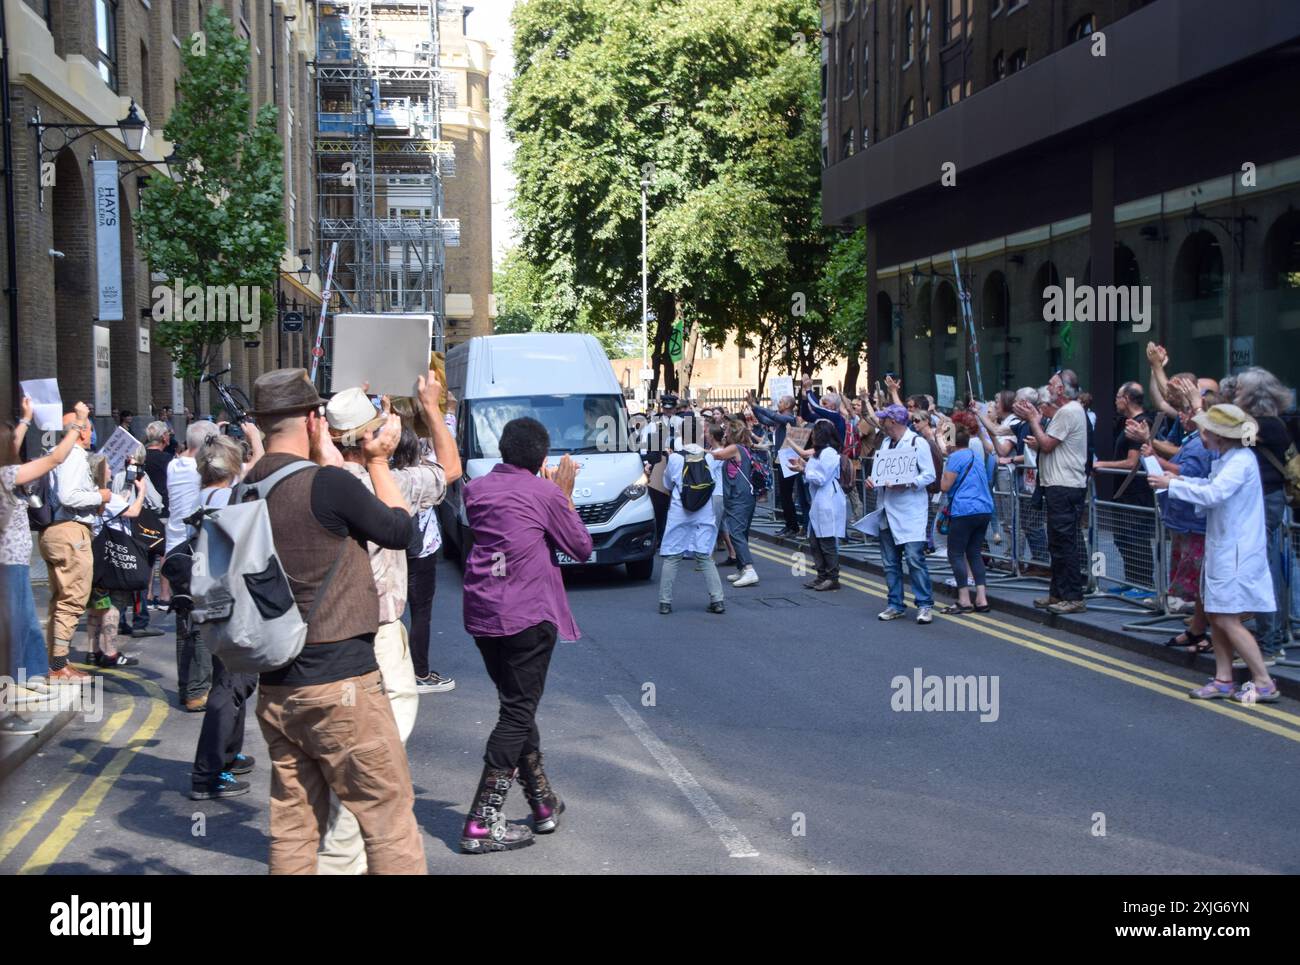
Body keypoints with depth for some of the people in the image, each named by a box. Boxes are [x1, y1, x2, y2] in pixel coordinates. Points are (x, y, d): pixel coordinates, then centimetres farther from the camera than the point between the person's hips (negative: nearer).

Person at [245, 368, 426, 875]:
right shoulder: (328, 484, -16)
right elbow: (399, 530, -2)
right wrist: (378, 461, 10)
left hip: (276, 687, 8)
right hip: (339, 681, -7)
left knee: (292, 826, 13)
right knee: (390, 817, 3)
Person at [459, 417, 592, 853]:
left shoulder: (476, 489, 9)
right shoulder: (545, 494, -7)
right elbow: (581, 547, 2)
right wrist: (565, 496, 8)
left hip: (481, 613, 7)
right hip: (527, 614, -7)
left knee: (517, 705, 18)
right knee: (518, 712, -1)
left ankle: (543, 802, 26)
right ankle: (482, 824, -5)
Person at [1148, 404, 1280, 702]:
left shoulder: (1242, 461, -18)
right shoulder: (1225, 460, 13)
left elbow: (1213, 494, -27)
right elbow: (1214, 487, 20)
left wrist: (1172, 484, -20)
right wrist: (1183, 481, 5)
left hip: (1237, 552, -10)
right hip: (1221, 548, 10)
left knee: (1227, 619, -8)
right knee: (1216, 616, 11)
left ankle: (1264, 683, -1)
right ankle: (1223, 680, 18)